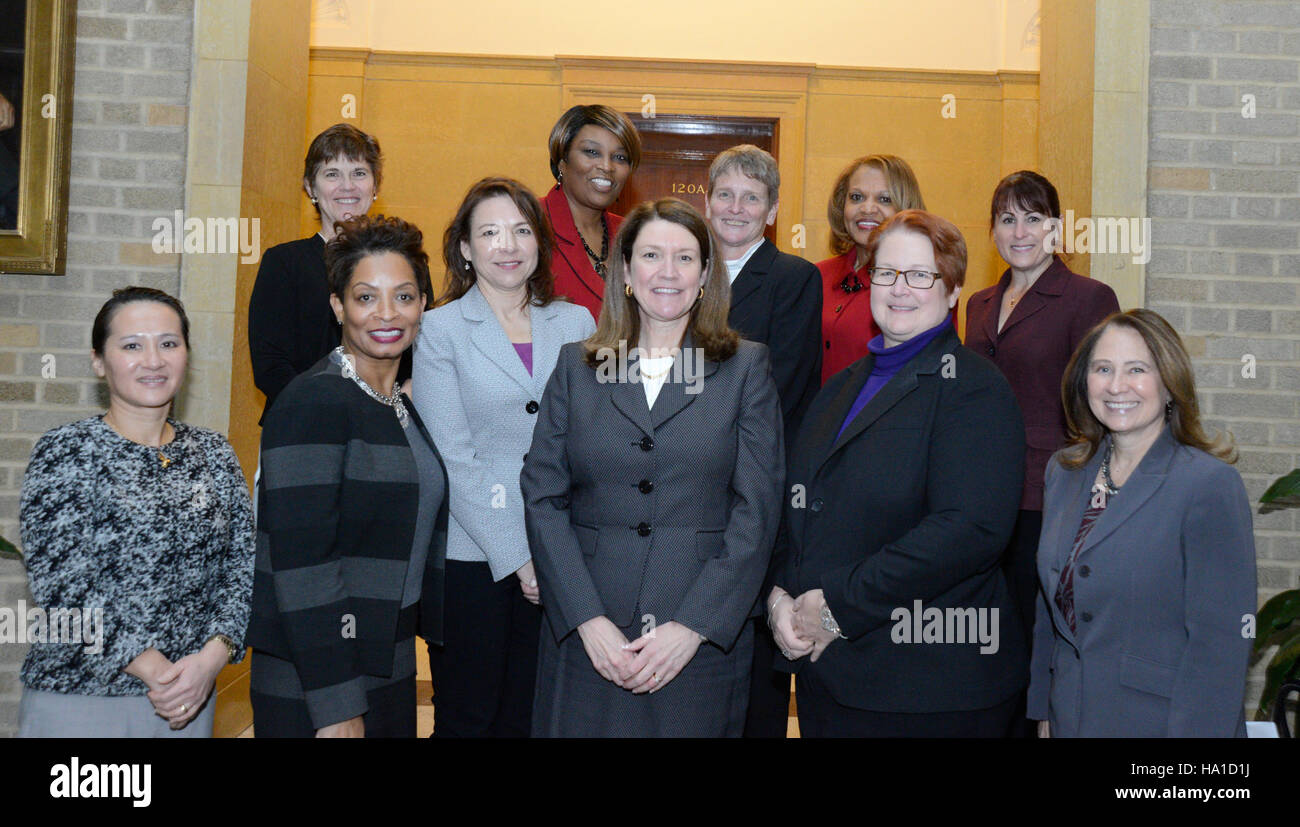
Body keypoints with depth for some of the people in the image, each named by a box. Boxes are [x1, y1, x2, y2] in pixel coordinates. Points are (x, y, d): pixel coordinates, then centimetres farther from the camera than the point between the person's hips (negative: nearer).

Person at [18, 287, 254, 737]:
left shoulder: (214, 452, 5)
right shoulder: (64, 452, -8)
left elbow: (243, 565, 2)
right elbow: (61, 588, -14)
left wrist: (212, 657, -13)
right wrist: (151, 669, -17)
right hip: (78, 704, -4)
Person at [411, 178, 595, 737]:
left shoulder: (577, 324, 8)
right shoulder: (440, 329, 0)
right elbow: (453, 459, -6)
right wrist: (518, 557, -11)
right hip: (472, 555, -2)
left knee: (530, 714, 10)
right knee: (466, 716, 6)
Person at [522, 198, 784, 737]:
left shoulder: (746, 368, 4)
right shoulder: (576, 366, 8)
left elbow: (756, 511, -3)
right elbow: (542, 499, 1)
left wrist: (692, 627, -12)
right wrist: (588, 620, -10)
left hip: (703, 643, -1)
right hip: (584, 637, 1)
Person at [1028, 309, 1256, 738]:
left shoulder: (1211, 485, -14)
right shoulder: (1063, 472, 5)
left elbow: (1220, 638, -16)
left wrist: (1192, 731, -19)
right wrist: (1043, 711, 11)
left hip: (1158, 719, -5)